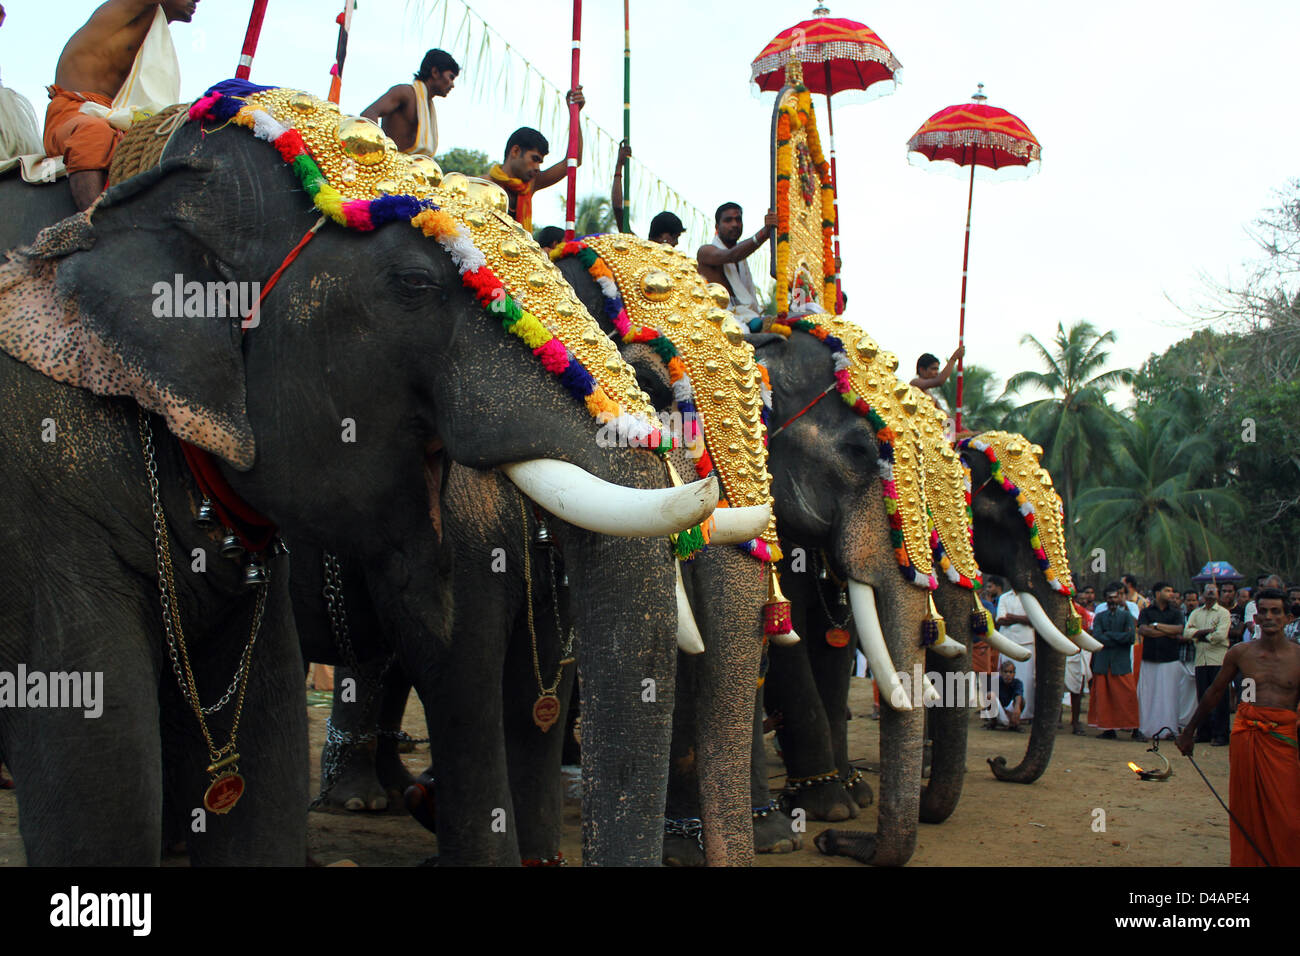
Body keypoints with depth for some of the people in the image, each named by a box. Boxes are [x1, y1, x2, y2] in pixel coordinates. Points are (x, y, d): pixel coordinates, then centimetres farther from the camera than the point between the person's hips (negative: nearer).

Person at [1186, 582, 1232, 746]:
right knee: (1202, 697, 7)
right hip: (1201, 660, 5)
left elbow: (1221, 635, -12)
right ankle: (1205, 732, 14)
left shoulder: (1223, 613, 2)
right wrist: (1207, 631, -10)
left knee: (1219, 697, -5)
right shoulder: (1196, 613, 16)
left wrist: (1200, 636, -3)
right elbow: (1186, 632, 1)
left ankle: (1220, 734, -1)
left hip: (1218, 659, -4)